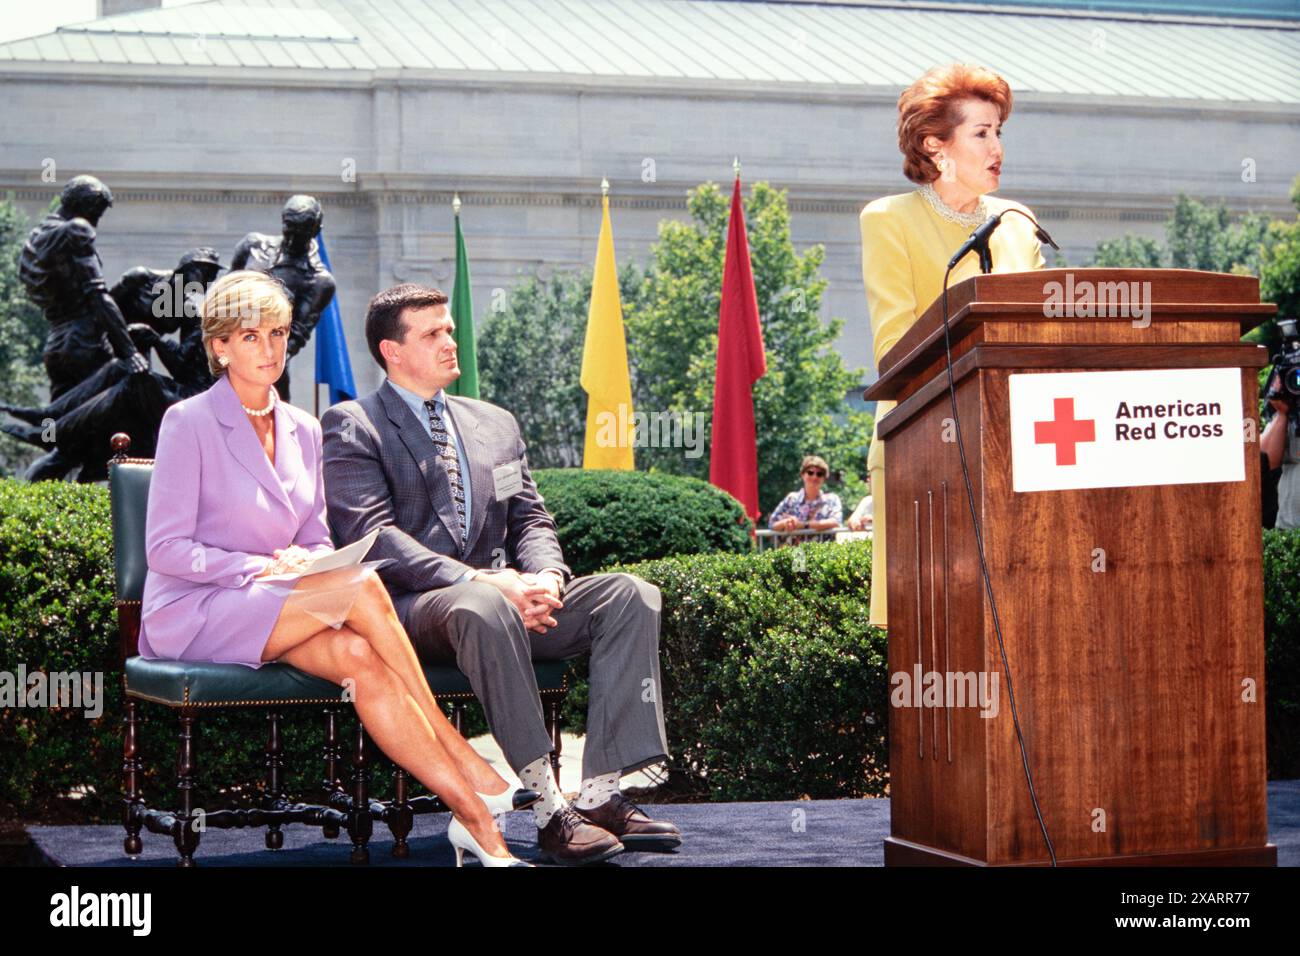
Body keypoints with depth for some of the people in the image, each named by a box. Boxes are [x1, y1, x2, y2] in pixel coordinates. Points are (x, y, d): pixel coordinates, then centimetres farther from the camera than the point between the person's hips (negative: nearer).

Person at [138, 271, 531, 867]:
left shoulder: (303, 431, 13)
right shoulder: (188, 423, -6)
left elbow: (315, 542, 17)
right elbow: (166, 549, -10)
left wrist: (308, 561, -8)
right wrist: (264, 567, -19)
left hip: (272, 611, 5)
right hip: (191, 615, -5)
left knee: (356, 655, -30)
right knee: (361, 585, -29)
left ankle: (475, 820, -35)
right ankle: (466, 764, -25)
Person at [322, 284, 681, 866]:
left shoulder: (495, 424, 23)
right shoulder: (352, 427, 2)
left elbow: (531, 521, 18)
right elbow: (373, 536, -11)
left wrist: (546, 576, -7)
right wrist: (482, 582, -21)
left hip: (503, 595, 7)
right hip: (409, 607, -6)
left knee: (631, 594, -17)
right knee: (485, 609, -40)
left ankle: (601, 794, -26)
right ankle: (549, 808, -39)